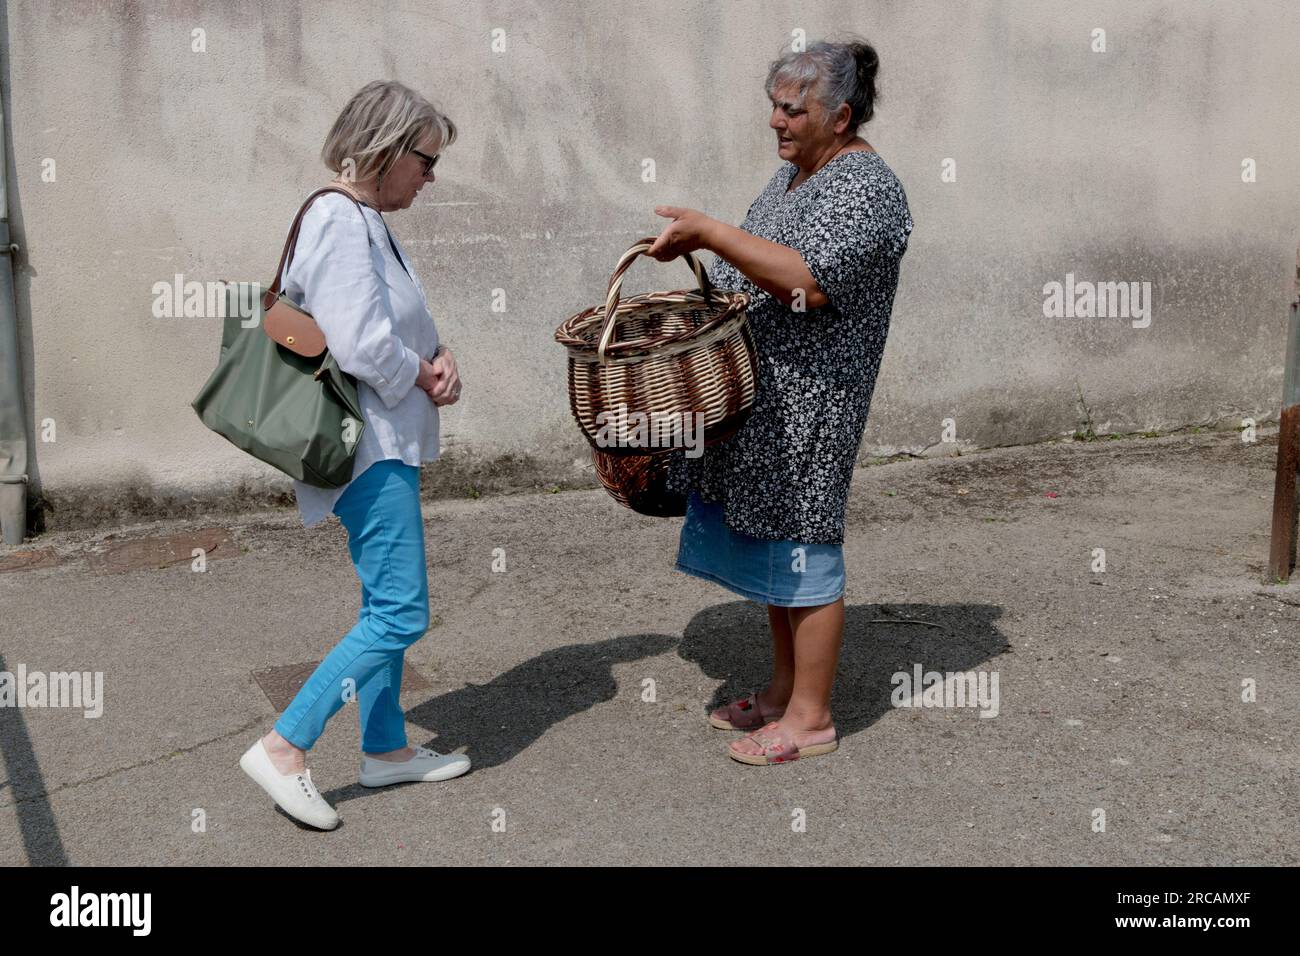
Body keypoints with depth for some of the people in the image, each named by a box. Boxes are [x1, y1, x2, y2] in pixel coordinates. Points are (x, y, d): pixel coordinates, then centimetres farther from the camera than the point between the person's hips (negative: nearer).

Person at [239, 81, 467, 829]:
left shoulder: (367, 222, 13)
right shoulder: (341, 225, -19)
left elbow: (404, 324, 18)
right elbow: (363, 348, -26)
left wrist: (439, 358, -3)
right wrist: (428, 377, -9)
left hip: (386, 444, 11)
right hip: (369, 448, -11)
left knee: (387, 605, 17)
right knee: (401, 613, -9)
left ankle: (386, 749, 29)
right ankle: (283, 749, -1)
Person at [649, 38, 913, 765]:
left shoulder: (864, 186, -16)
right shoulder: (797, 170, 14)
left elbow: (809, 281, -30)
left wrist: (708, 232, -28)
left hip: (807, 402, -10)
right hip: (758, 395, 10)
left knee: (801, 550, -2)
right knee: (768, 541, 16)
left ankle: (811, 718, 11)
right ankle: (785, 690, 30)